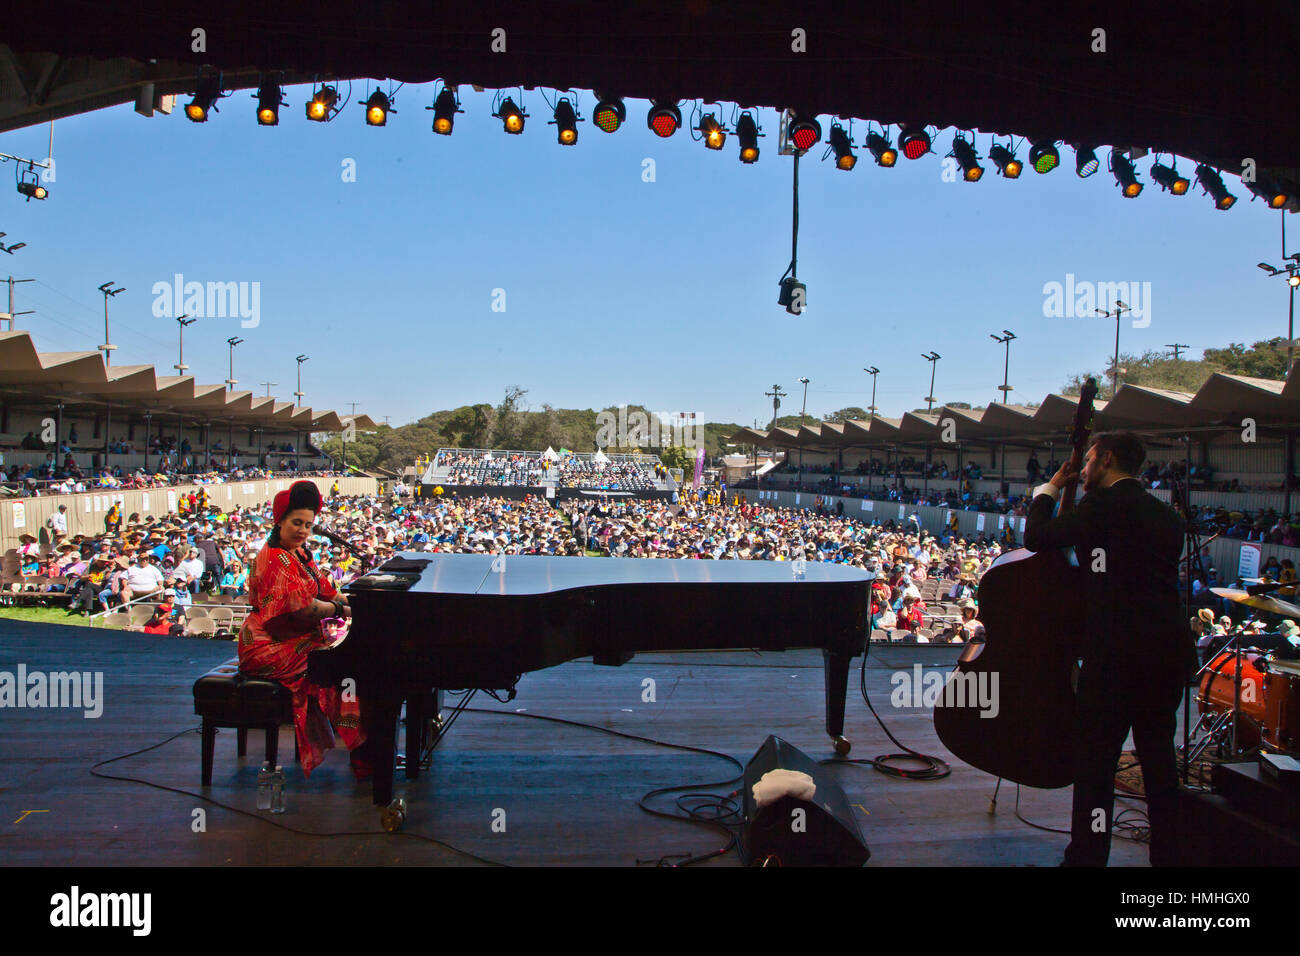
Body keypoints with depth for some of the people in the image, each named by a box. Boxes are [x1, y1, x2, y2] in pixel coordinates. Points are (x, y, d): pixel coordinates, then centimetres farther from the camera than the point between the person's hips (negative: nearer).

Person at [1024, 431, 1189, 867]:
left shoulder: (1104, 503, -8)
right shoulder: (1166, 514, 15)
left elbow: (1036, 538, -5)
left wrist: (1049, 490, 9)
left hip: (1119, 652, -8)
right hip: (1172, 648, 8)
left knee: (1095, 759, -1)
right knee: (1157, 752, 19)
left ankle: (1087, 856, 3)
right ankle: (1166, 853, 28)